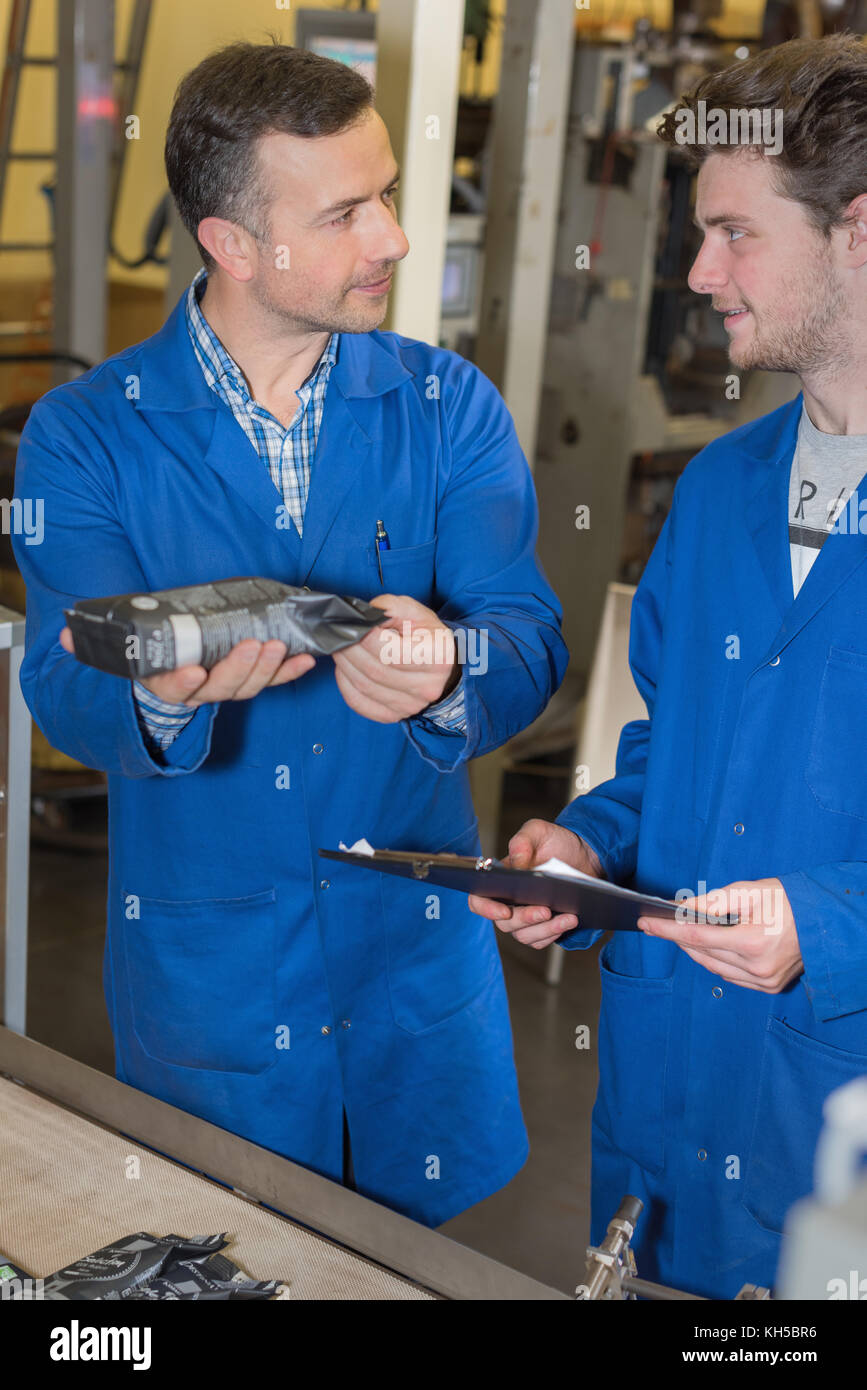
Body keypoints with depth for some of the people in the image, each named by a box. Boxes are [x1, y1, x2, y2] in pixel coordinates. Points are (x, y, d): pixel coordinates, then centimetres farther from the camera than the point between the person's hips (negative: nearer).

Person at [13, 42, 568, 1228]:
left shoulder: (452, 407, -2)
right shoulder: (85, 437, -6)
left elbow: (529, 641, -12)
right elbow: (65, 692, -16)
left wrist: (444, 674, -36)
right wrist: (161, 690, -40)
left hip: (420, 954, 2)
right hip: (201, 969, -1)